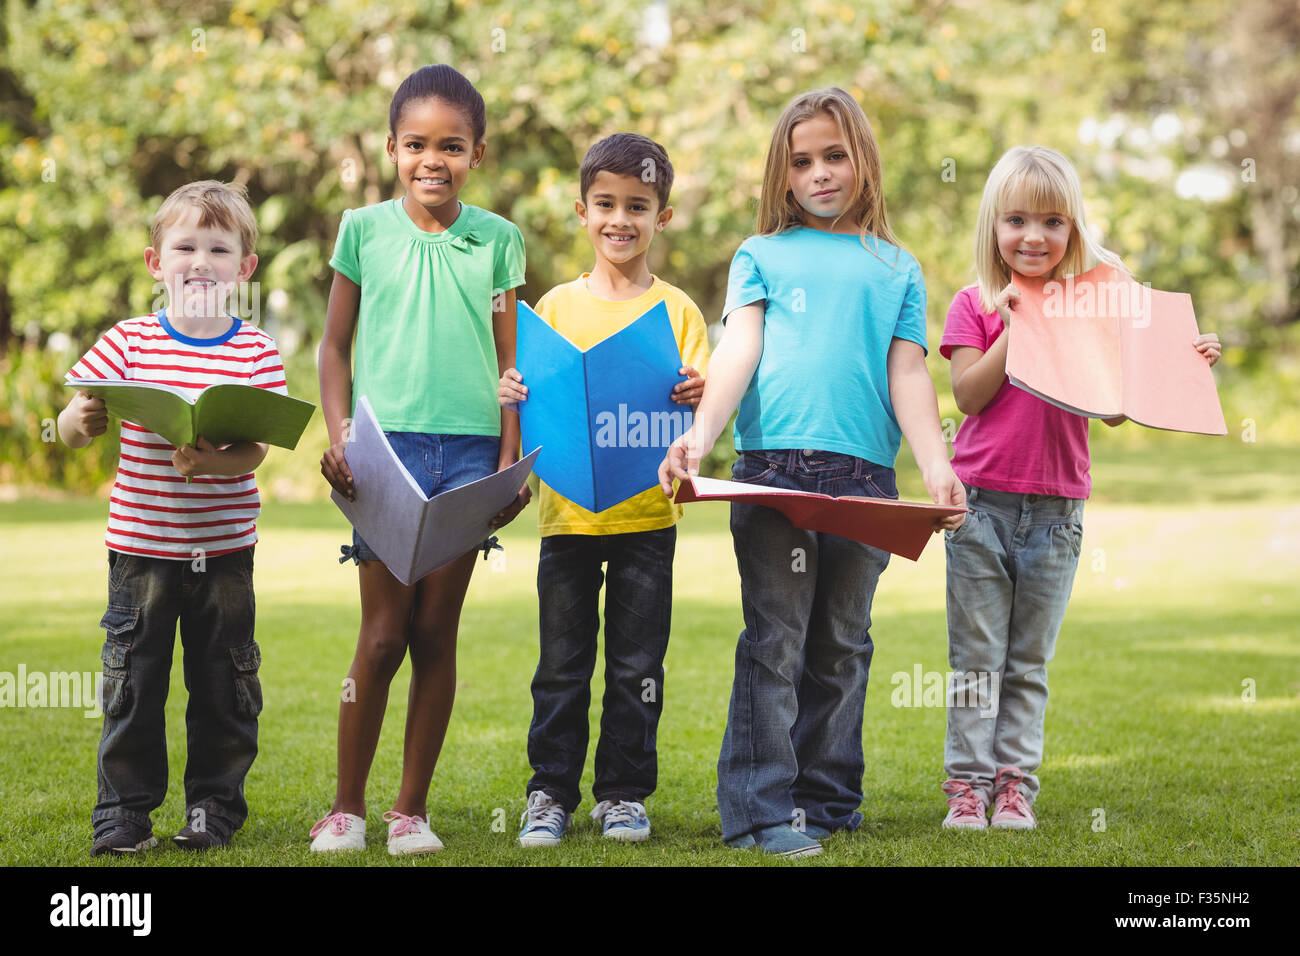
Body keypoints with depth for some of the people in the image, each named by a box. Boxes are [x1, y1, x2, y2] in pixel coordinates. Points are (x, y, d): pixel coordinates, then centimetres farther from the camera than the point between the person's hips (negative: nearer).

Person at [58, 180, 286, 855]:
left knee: (224, 683, 8)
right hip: (141, 545, 0)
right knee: (132, 679, 4)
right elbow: (71, 430, 1)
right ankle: (124, 810, 15)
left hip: (224, 547, 0)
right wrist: (80, 421, -22)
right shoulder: (128, 343, 0)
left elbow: (256, 449, -9)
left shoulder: (255, 352, -2)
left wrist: (213, 460, -30)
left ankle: (215, 805, 22)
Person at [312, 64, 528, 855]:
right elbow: (336, 347, 8)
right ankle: (347, 805, 10)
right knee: (383, 635, -2)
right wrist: (338, 435, -4)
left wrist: (510, 458, 1)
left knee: (437, 633, 4)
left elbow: (509, 359, 8)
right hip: (387, 445, -1)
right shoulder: (365, 230, 3)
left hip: (470, 449, 1)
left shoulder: (497, 240, 5)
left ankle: (413, 809, 12)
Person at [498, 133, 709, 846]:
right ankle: (551, 793, 14)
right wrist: (512, 394, -14)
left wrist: (700, 396, -21)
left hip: (647, 513, 0)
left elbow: (700, 398, 1)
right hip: (568, 512, 0)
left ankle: (624, 793, 16)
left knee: (637, 666, 6)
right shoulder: (558, 305, 6)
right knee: (562, 666, 5)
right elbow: (534, 389, 8)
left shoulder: (676, 310, 3)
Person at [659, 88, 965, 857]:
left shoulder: (898, 268, 18)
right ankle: (760, 809, -5)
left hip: (866, 477, 2)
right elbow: (739, 351, 2)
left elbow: (908, 374, 9)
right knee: (776, 642, -6)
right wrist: (700, 435, -15)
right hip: (774, 467, -2)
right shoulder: (762, 256, 14)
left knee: (842, 644, 7)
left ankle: (827, 799, 16)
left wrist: (938, 468, -6)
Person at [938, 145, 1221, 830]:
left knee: (1030, 662, 8)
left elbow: (1115, 410, 4)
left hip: (1056, 509, 2)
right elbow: (968, 395, -9)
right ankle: (967, 784, 6)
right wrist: (1016, 330, -16)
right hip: (981, 502, -2)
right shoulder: (976, 305, 1)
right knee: (977, 656, 1)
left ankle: (1016, 783, 14)